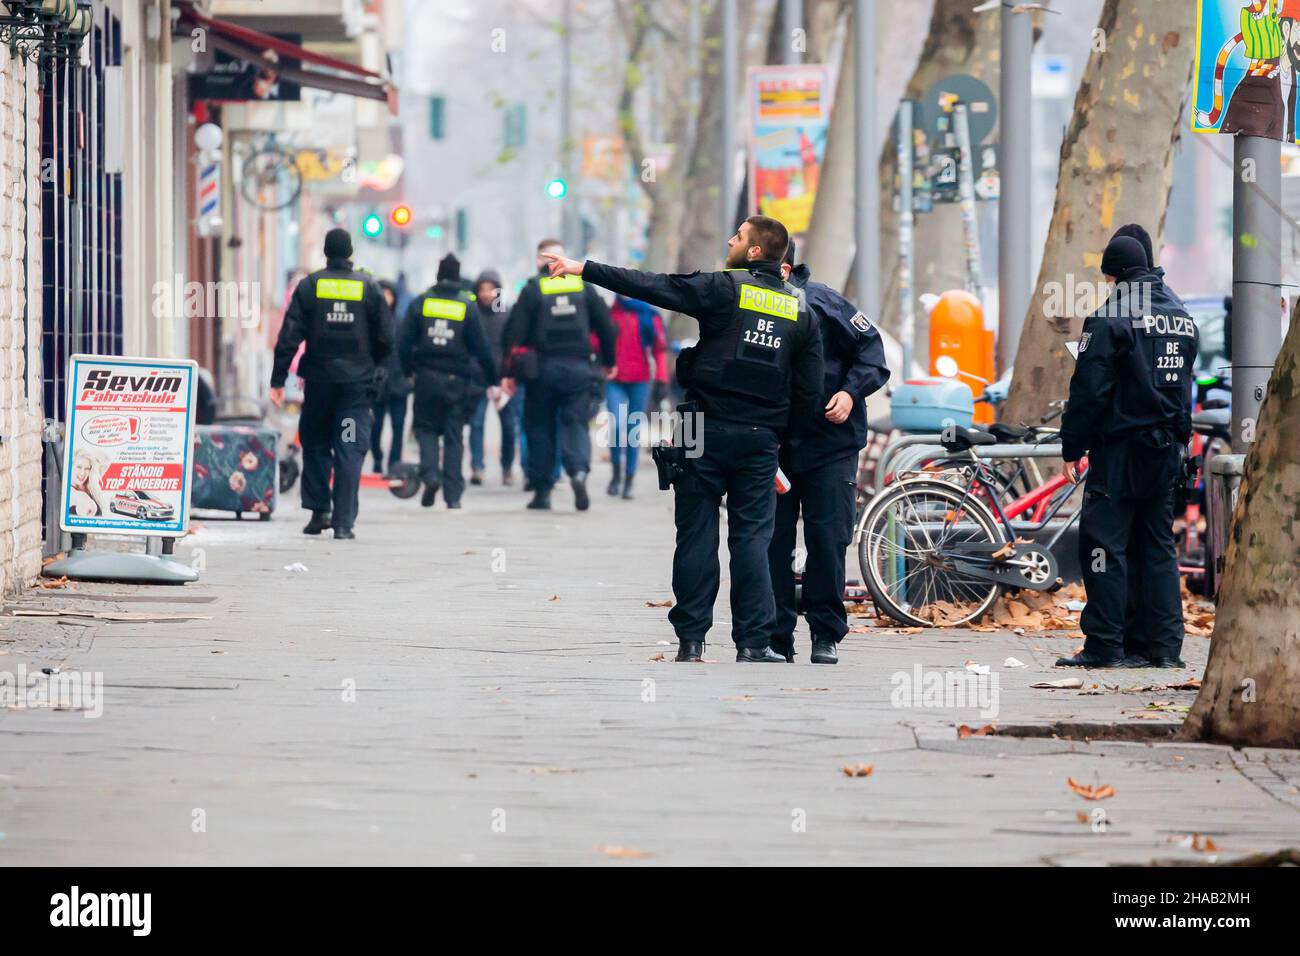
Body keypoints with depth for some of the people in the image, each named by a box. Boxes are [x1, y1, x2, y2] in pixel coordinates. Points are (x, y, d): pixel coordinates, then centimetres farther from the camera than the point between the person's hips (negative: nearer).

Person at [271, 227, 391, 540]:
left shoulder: (309, 286, -1)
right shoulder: (369, 287, 1)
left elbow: (289, 336, -5)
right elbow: (385, 338, 3)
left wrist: (278, 379, -2)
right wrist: (373, 369, 20)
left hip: (319, 377, 0)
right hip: (358, 381, 0)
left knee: (315, 444, 15)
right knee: (350, 450, 0)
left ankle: (319, 510, 8)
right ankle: (343, 521, -5)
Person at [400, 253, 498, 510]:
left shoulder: (420, 303, 0)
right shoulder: (467, 307, -2)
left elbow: (405, 342, -1)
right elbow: (481, 348, -2)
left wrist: (409, 370, 12)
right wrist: (492, 380, 6)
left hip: (426, 376, 0)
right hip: (457, 380, 0)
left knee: (426, 428, 13)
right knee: (454, 436, 6)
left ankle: (430, 474, -13)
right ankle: (453, 495, 3)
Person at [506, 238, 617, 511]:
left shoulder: (532, 289, -2)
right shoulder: (583, 286, 6)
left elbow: (517, 332, -6)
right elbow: (605, 325, 9)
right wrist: (609, 361, 21)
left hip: (543, 368, -1)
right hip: (578, 367, 1)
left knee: (540, 427, 8)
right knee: (576, 423, 3)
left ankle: (542, 491, 9)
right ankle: (579, 470, -25)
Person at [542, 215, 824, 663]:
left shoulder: (724, 288, -6)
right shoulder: (801, 309, 9)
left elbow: (652, 287, -11)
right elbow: (809, 392, 10)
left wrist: (585, 270, -7)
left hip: (709, 431, -3)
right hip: (761, 440, 3)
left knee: (697, 534, 2)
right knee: (752, 537, 5)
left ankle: (691, 639, 2)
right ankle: (754, 642, -2)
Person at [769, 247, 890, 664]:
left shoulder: (820, 302, -9)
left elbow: (869, 345, -3)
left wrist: (852, 391, -17)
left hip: (830, 441, -3)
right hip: (772, 446, 3)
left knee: (827, 538, -3)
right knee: (772, 541, -1)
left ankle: (827, 634, 7)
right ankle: (777, 636, 5)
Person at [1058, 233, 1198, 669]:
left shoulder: (1111, 316, -11)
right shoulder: (1181, 315, 13)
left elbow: (1089, 389, -13)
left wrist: (1072, 447, -8)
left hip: (1121, 447, -7)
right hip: (1167, 448, 7)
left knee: (1104, 541, -4)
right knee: (1159, 543, 11)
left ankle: (1105, 645, -8)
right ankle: (1165, 645, 8)